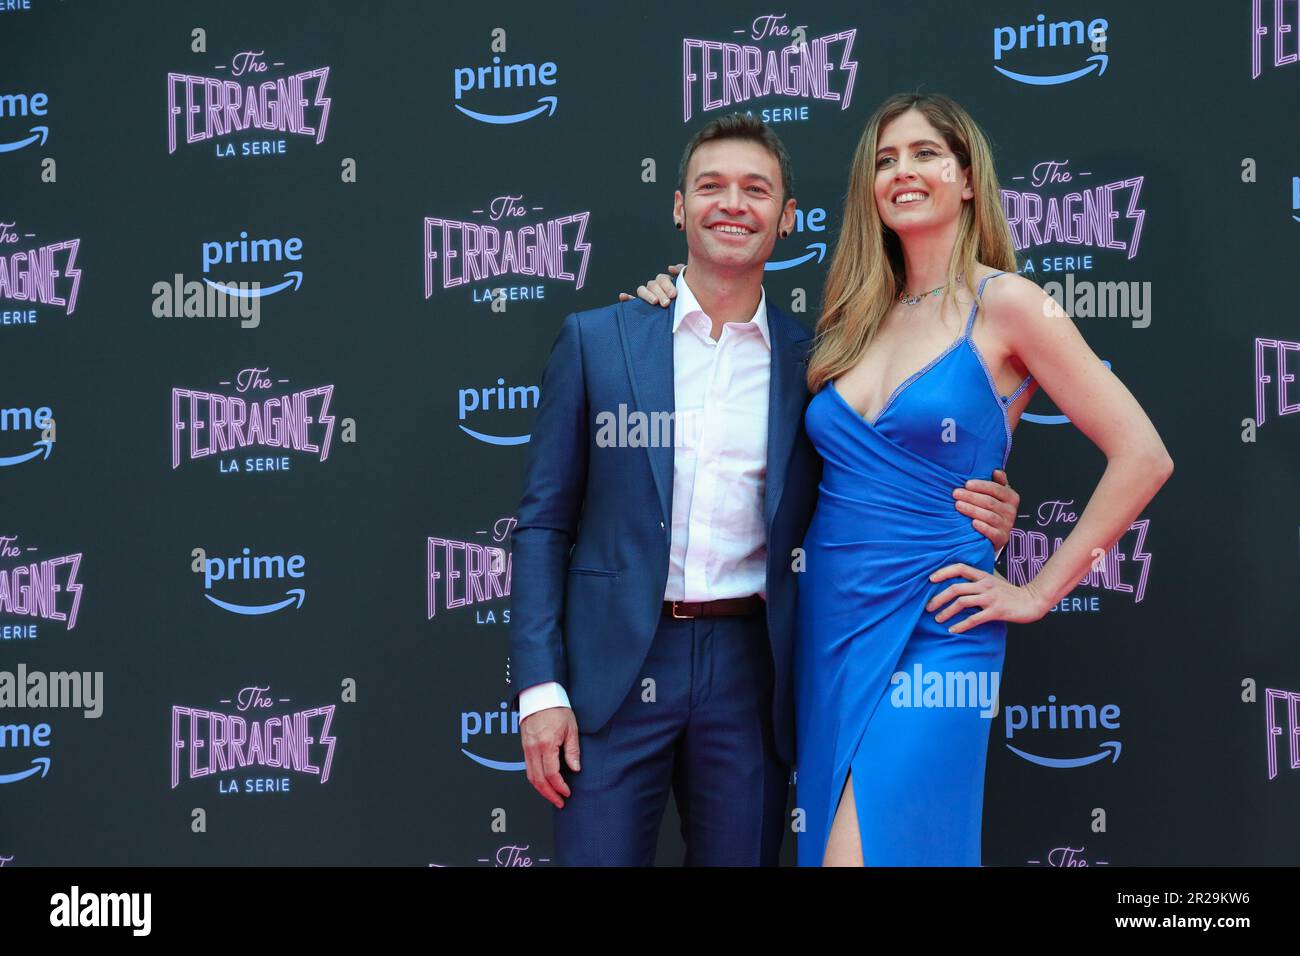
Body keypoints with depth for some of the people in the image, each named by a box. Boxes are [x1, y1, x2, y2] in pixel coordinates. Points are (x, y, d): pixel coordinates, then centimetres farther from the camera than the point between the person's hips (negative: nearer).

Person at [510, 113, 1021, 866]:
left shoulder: (812, 362, 5)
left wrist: (980, 521, -9)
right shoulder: (595, 340, 2)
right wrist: (540, 688, -5)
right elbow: (544, 521, 3)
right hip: (614, 671, -1)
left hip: (748, 670, 1)